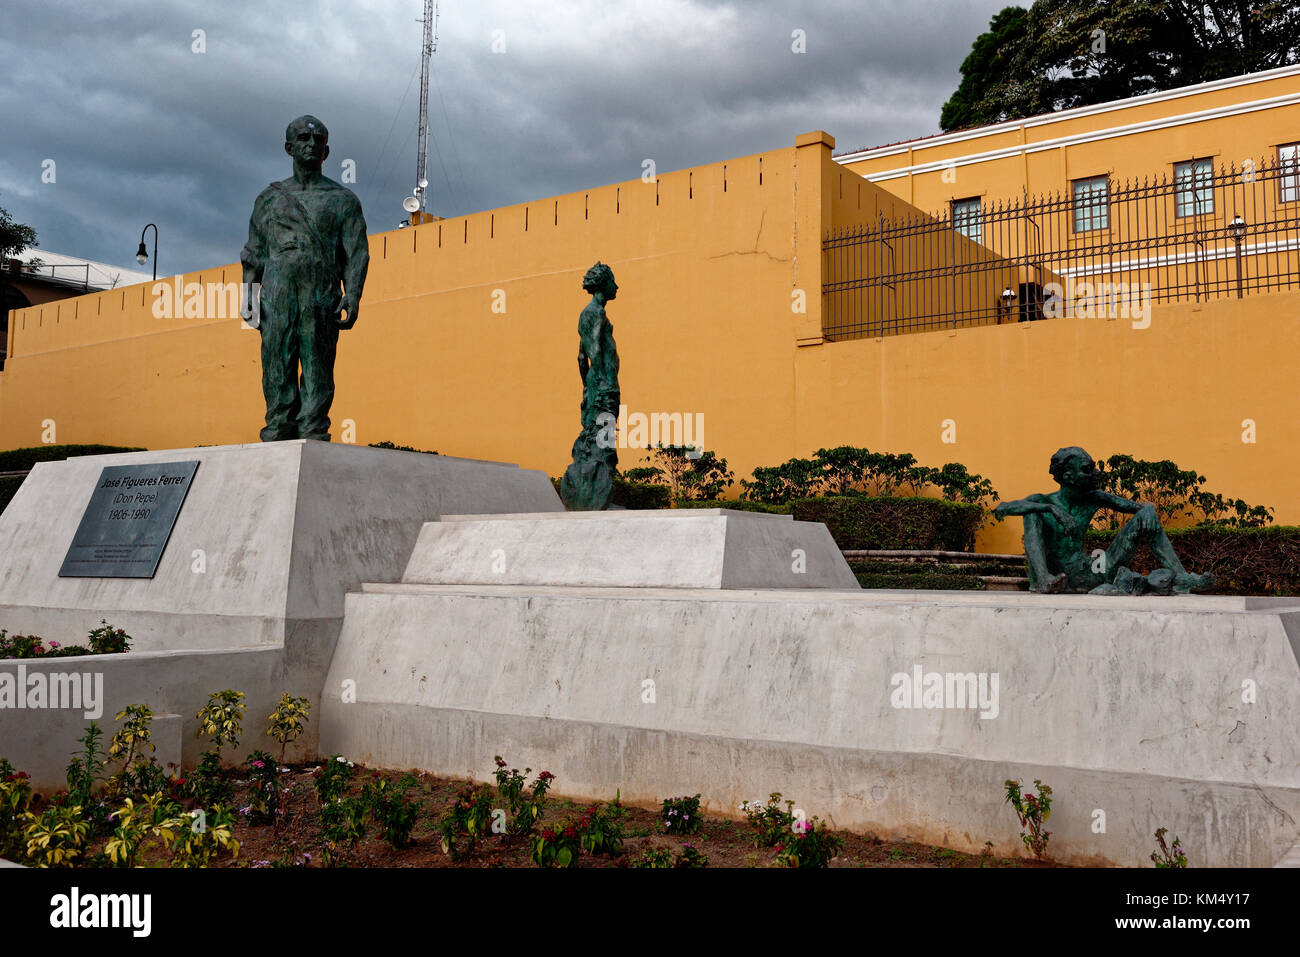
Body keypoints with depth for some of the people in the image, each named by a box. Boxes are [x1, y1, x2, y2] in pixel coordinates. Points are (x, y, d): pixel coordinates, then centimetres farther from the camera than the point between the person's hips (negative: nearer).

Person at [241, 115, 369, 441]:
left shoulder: (343, 199, 14)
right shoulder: (270, 197, 20)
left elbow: (357, 252, 6)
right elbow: (254, 252, 18)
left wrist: (352, 296, -7)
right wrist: (248, 293, 6)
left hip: (322, 295, -2)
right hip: (278, 290, 2)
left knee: (318, 366, -7)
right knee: (277, 363, -4)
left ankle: (313, 433, -7)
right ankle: (278, 432, -3)